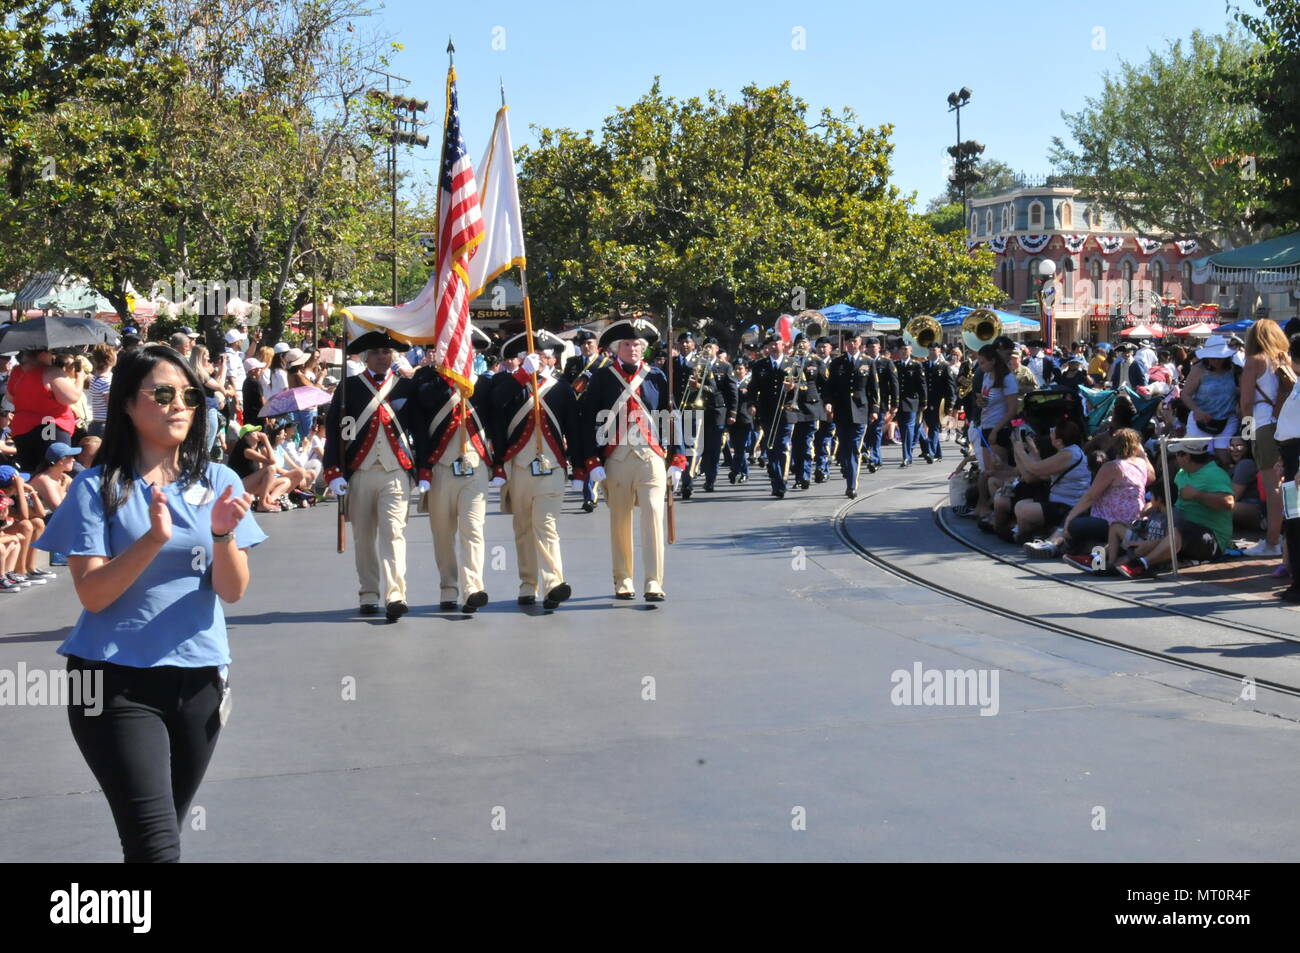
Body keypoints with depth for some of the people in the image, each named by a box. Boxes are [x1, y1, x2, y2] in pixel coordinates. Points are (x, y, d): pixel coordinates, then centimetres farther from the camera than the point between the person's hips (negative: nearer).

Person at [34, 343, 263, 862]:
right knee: (157, 844, -13)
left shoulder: (219, 483, 3)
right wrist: (154, 539, -26)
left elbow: (233, 591, -2)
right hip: (117, 682, -3)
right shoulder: (97, 488, -5)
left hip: (199, 678, 4)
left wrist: (223, 532, -22)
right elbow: (92, 594, -11)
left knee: (157, 833, 14)